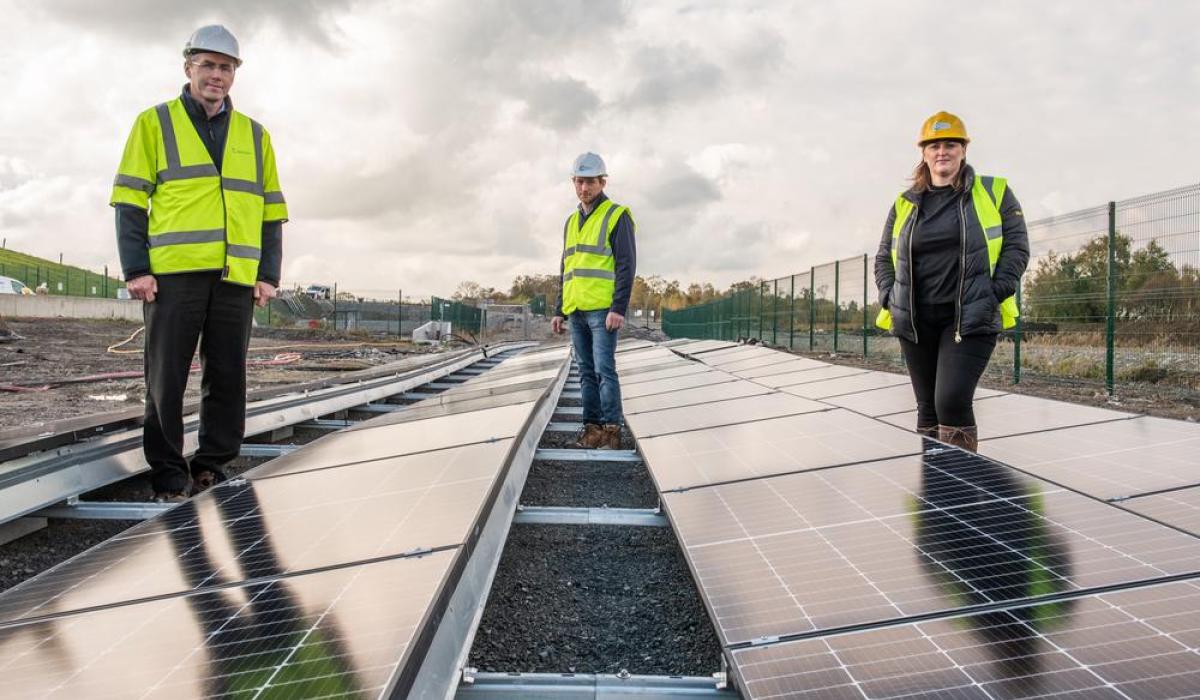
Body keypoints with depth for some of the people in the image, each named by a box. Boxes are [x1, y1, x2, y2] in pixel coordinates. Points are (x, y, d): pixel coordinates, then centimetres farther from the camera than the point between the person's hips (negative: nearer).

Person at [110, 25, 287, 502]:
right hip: (173, 273, -2)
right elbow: (130, 199, 5)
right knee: (167, 379, -1)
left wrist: (269, 274, 6)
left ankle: (210, 470, 14)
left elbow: (271, 212, 16)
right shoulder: (155, 123, 11)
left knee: (228, 379, 3)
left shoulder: (255, 136, 19)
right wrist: (136, 269, -6)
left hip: (236, 277, 3)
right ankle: (169, 477, 8)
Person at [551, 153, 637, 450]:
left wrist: (619, 308, -18)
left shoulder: (617, 216, -3)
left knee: (604, 369, -9)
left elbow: (626, 265, -10)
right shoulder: (572, 221, 18)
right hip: (576, 310, 7)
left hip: (603, 310, -7)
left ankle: (612, 430, -4)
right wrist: (560, 310, 16)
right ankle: (592, 428, 13)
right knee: (586, 372, 8)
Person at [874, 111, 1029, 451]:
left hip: (971, 319, -3)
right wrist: (889, 297, 2)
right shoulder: (904, 203, 13)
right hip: (915, 321, 4)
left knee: (952, 401, -16)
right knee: (927, 406, 10)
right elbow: (884, 257, 18)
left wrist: (996, 293, -11)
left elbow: (1016, 246, 2)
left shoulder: (994, 192, 6)